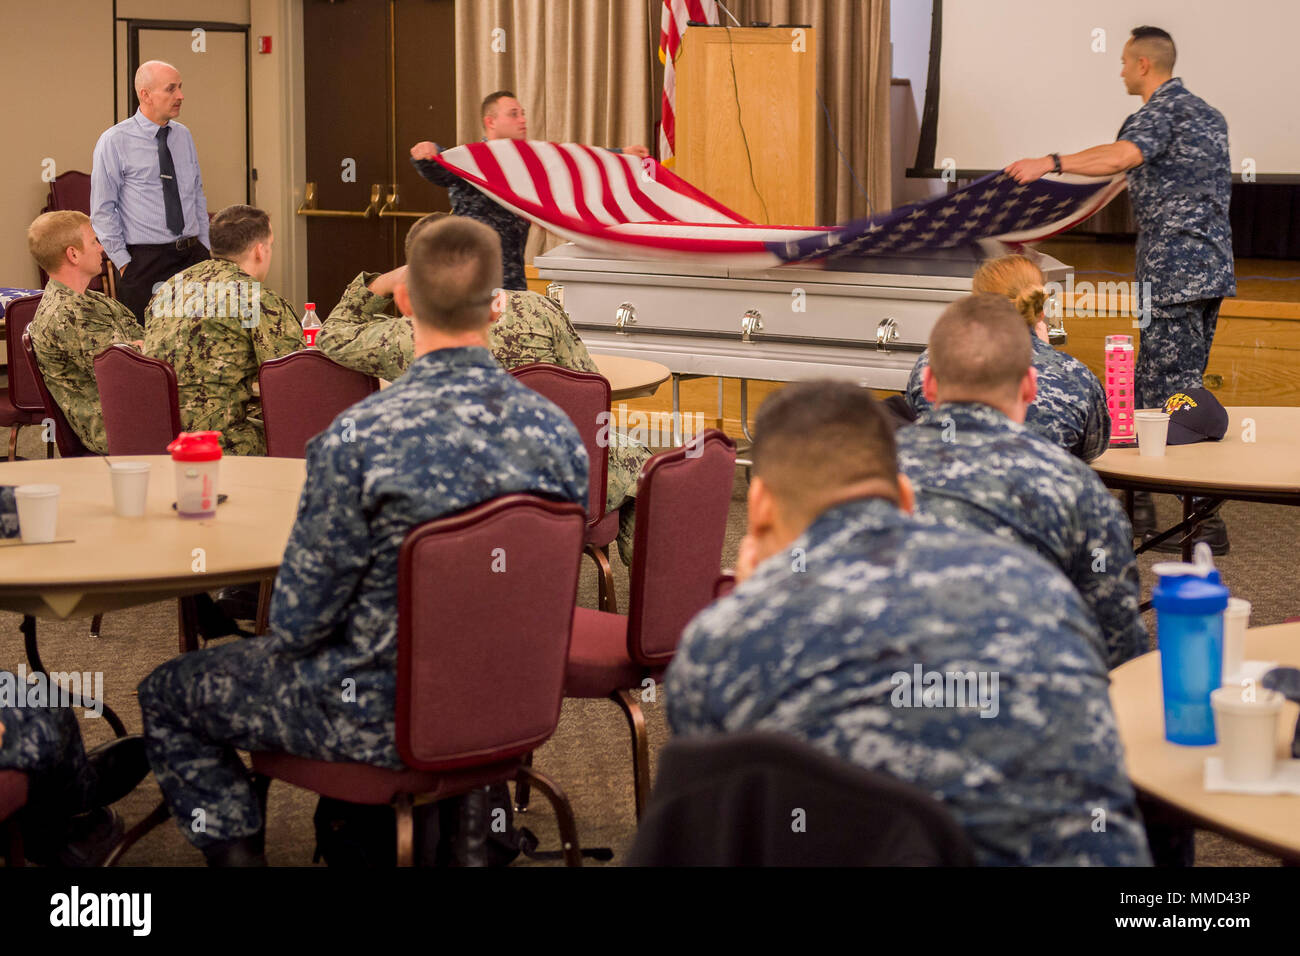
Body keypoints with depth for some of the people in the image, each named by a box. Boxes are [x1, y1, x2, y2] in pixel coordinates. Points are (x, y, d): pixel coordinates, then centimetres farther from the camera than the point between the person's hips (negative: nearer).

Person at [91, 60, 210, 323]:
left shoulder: (184, 136, 11)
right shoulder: (114, 142, -5)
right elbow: (103, 210, -5)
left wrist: (204, 247, 11)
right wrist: (123, 262, -9)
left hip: (193, 256, 5)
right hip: (144, 260, -5)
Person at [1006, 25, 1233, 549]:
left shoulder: (1162, 109, -8)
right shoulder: (1207, 113, 21)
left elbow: (1124, 155, -29)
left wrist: (1050, 163, -30)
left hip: (1176, 267, -10)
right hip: (1211, 265, 10)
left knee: (1174, 389, -10)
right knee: (1153, 381, 14)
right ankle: (1138, 502, 16)